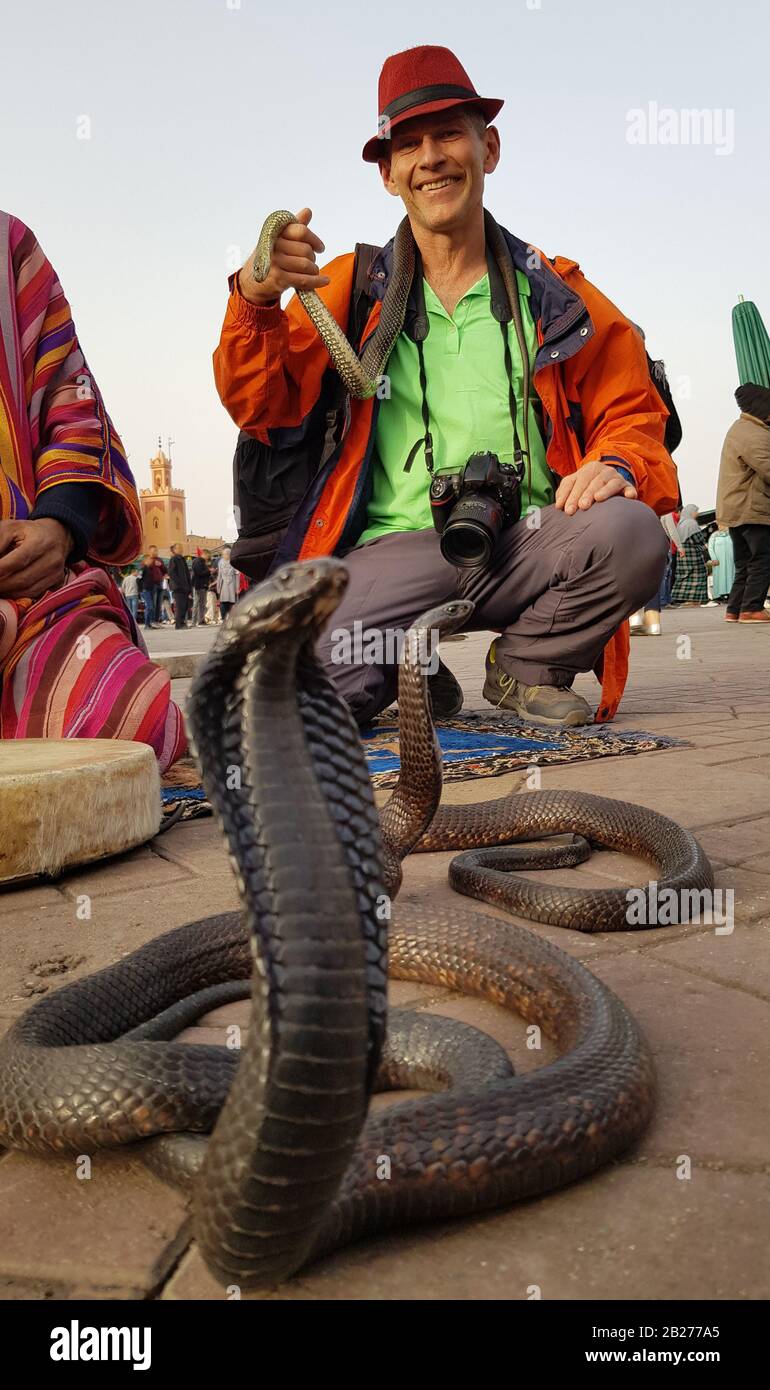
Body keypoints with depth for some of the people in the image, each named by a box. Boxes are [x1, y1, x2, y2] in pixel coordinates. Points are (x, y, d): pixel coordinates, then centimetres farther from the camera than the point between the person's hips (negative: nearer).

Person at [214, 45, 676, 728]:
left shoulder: (553, 294, 14)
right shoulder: (351, 289, 13)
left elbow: (632, 412, 16)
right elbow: (266, 409, 4)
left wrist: (617, 465, -9)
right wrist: (258, 300, -15)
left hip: (524, 543, 2)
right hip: (396, 550, -1)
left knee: (631, 534, -31)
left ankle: (526, 667, 0)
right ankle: (410, 667, 7)